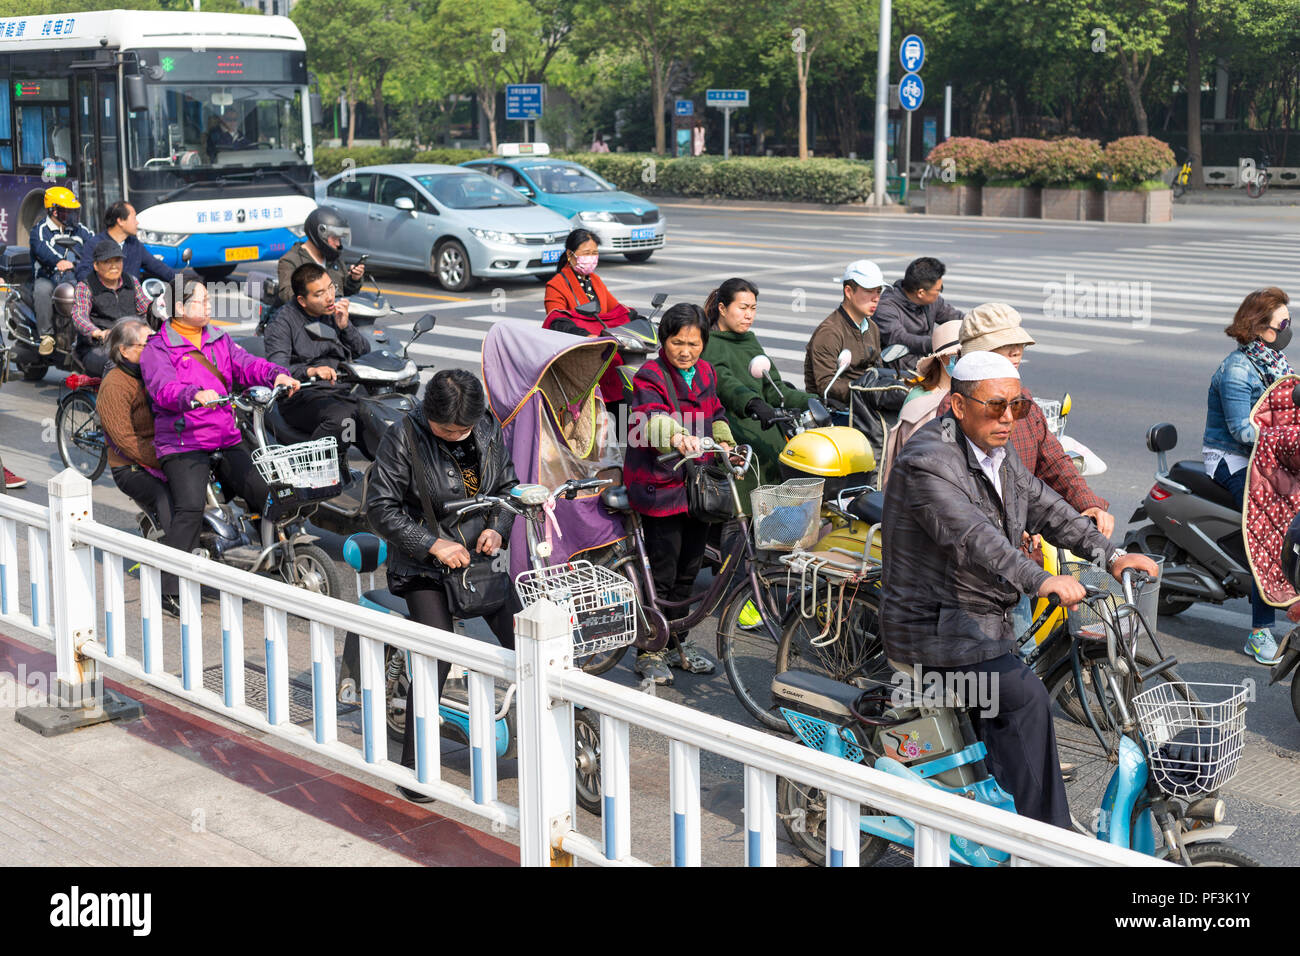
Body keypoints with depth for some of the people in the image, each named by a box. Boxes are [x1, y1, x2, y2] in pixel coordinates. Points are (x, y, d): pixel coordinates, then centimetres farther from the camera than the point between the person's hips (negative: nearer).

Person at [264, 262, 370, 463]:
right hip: (302, 396, -6)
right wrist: (310, 371, -37)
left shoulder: (337, 309, 13)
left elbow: (365, 352, 13)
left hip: (341, 389, 6)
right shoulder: (284, 321, -5)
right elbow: (275, 370, -18)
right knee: (340, 417, -35)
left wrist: (345, 326, -5)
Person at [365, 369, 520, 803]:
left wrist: (497, 528, -7)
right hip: (424, 565, -4)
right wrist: (434, 544, -20)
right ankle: (414, 766, -4)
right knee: (437, 657, -17)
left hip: (482, 557, 4)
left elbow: (507, 486, 13)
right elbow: (381, 508, -14)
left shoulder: (489, 431, -1)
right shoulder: (403, 438, -14)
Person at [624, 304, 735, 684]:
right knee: (661, 574, -3)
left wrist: (723, 442, 10)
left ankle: (678, 642, 30)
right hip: (660, 486, -7)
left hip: (699, 486, 7)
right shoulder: (650, 377, -13)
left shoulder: (705, 374, 10)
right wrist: (676, 436, -51)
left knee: (688, 569, 16)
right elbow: (650, 418, -32)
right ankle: (649, 651, 11)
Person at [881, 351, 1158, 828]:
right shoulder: (927, 462, -21)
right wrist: (1041, 580, -46)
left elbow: (1048, 510, 10)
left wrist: (1111, 555, -3)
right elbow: (972, 537, -34)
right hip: (933, 626, -9)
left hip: (987, 624, 10)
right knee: (1024, 695, -23)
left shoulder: (1002, 457, 10)